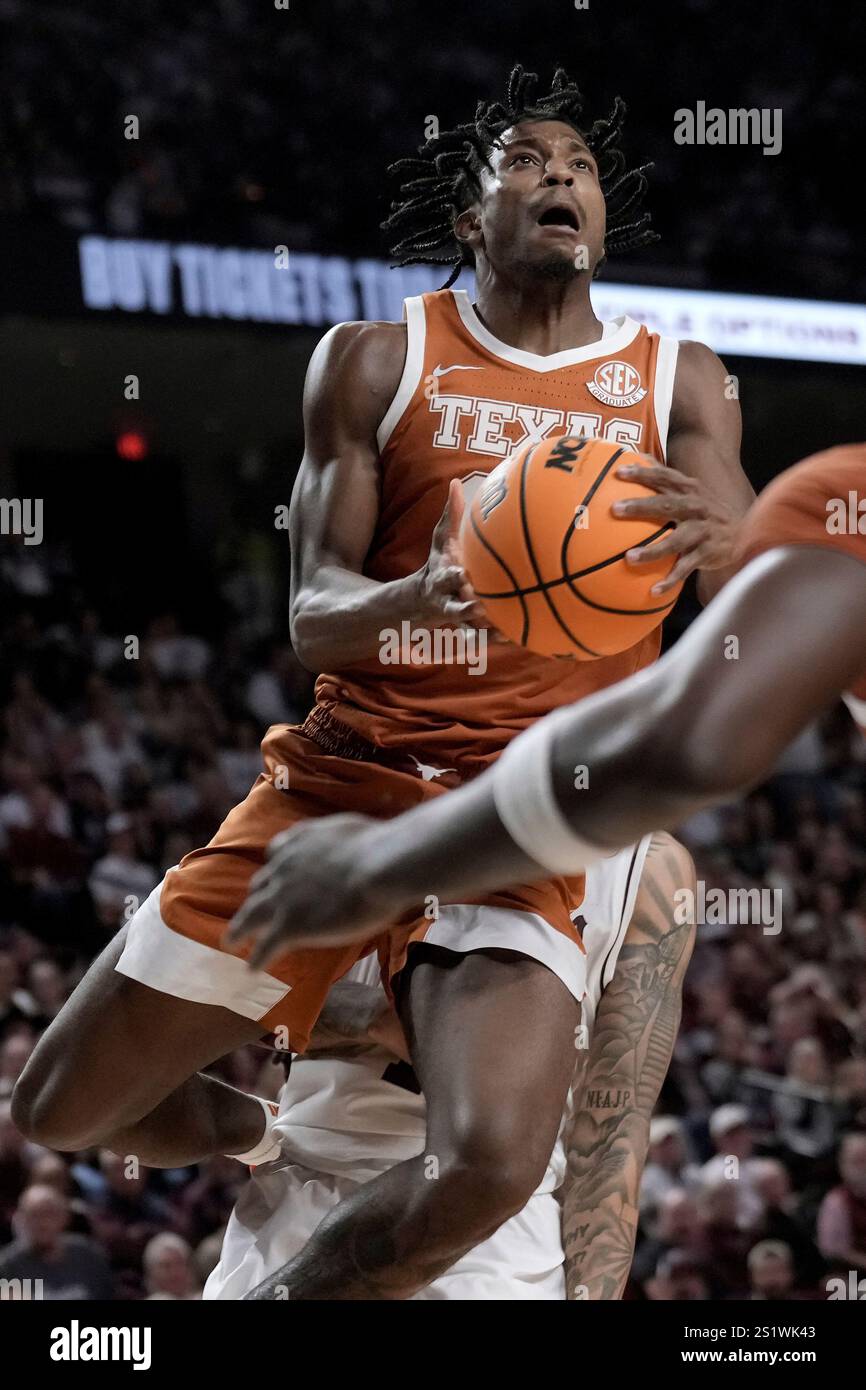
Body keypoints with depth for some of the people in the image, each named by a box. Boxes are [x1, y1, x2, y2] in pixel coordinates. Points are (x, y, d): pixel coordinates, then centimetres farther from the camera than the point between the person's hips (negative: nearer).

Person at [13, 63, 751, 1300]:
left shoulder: (676, 384, 5)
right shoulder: (376, 362, 5)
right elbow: (313, 617, -2)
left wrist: (718, 538, -34)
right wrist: (427, 597, -27)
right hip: (339, 780, 1)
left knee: (490, 1165, -28)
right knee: (60, 1109, 1)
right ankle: (262, 1136, 34)